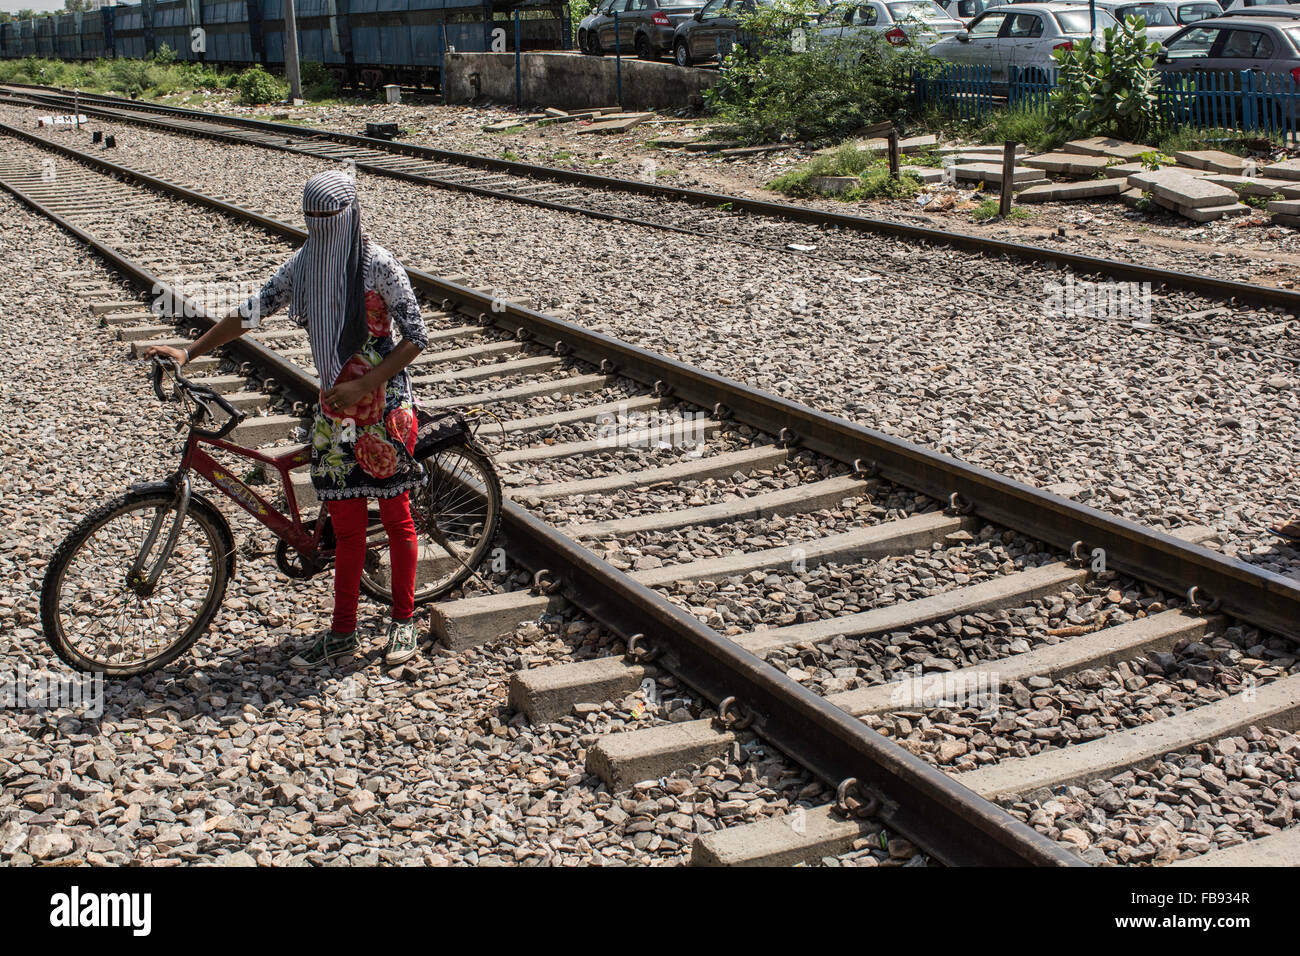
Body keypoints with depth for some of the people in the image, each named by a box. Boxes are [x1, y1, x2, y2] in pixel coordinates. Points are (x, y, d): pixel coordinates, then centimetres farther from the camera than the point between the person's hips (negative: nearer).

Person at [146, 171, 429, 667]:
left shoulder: (378, 264, -12)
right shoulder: (303, 264, 3)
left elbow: (416, 338, -12)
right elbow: (251, 312, 6)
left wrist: (363, 387, -17)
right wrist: (188, 352, 0)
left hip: (383, 405, -5)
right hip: (335, 408, 5)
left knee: (395, 516, 6)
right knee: (345, 525, 10)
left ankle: (404, 620, 21)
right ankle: (342, 631, 20)